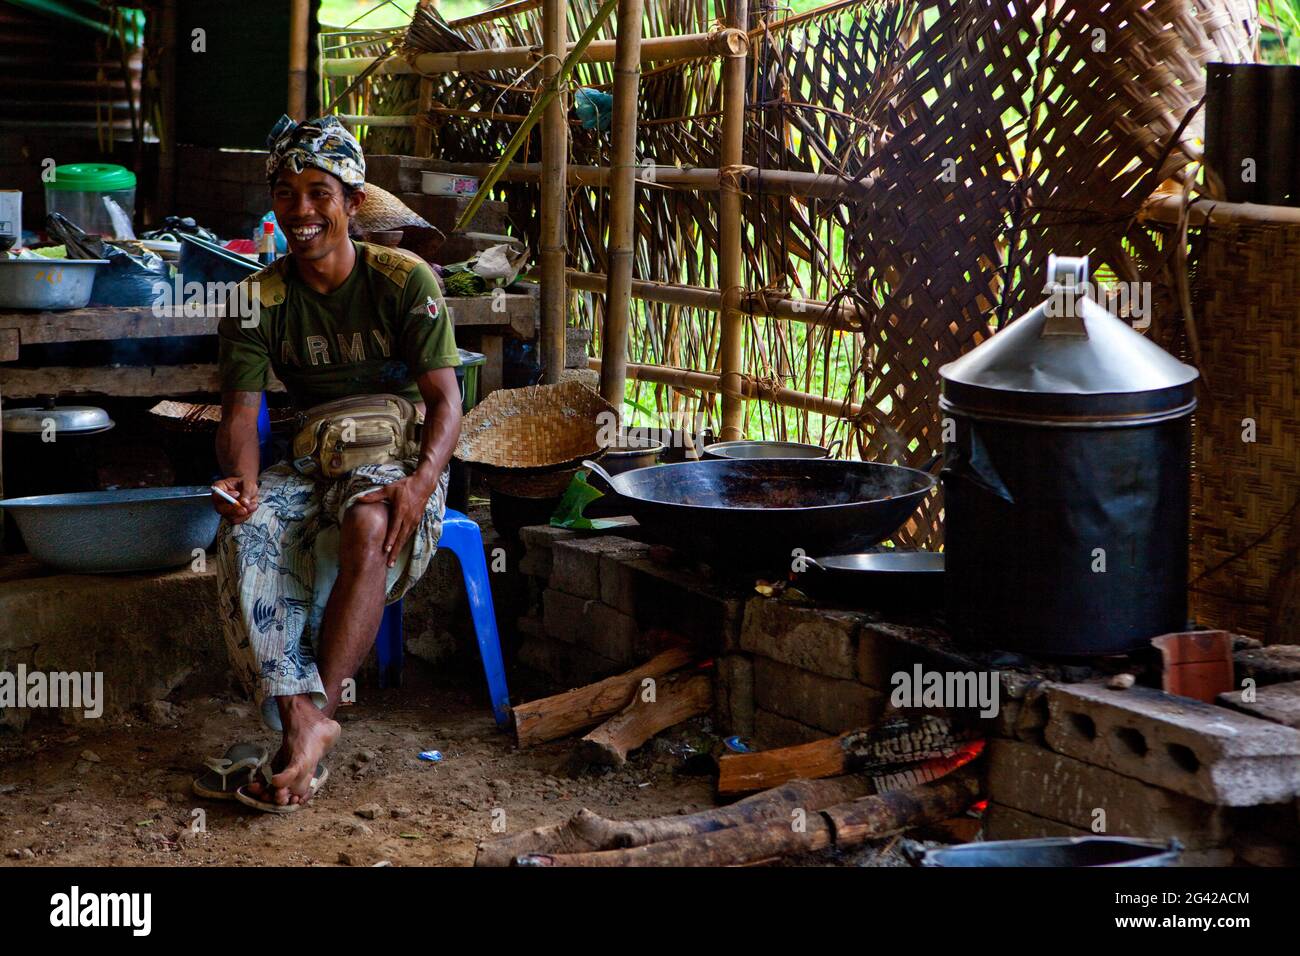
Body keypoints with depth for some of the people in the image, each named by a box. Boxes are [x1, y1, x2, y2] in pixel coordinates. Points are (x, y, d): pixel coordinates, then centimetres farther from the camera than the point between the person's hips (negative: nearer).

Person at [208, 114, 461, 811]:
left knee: (367, 524, -39)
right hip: (308, 468, 3)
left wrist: (422, 480, -30)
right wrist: (241, 476, -28)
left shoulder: (404, 281, -4)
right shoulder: (258, 299, 3)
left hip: (397, 462, -3)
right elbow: (240, 412, -3)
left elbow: (444, 398, -9)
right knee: (246, 530, -32)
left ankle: (315, 713, -36)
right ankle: (299, 713, -41)